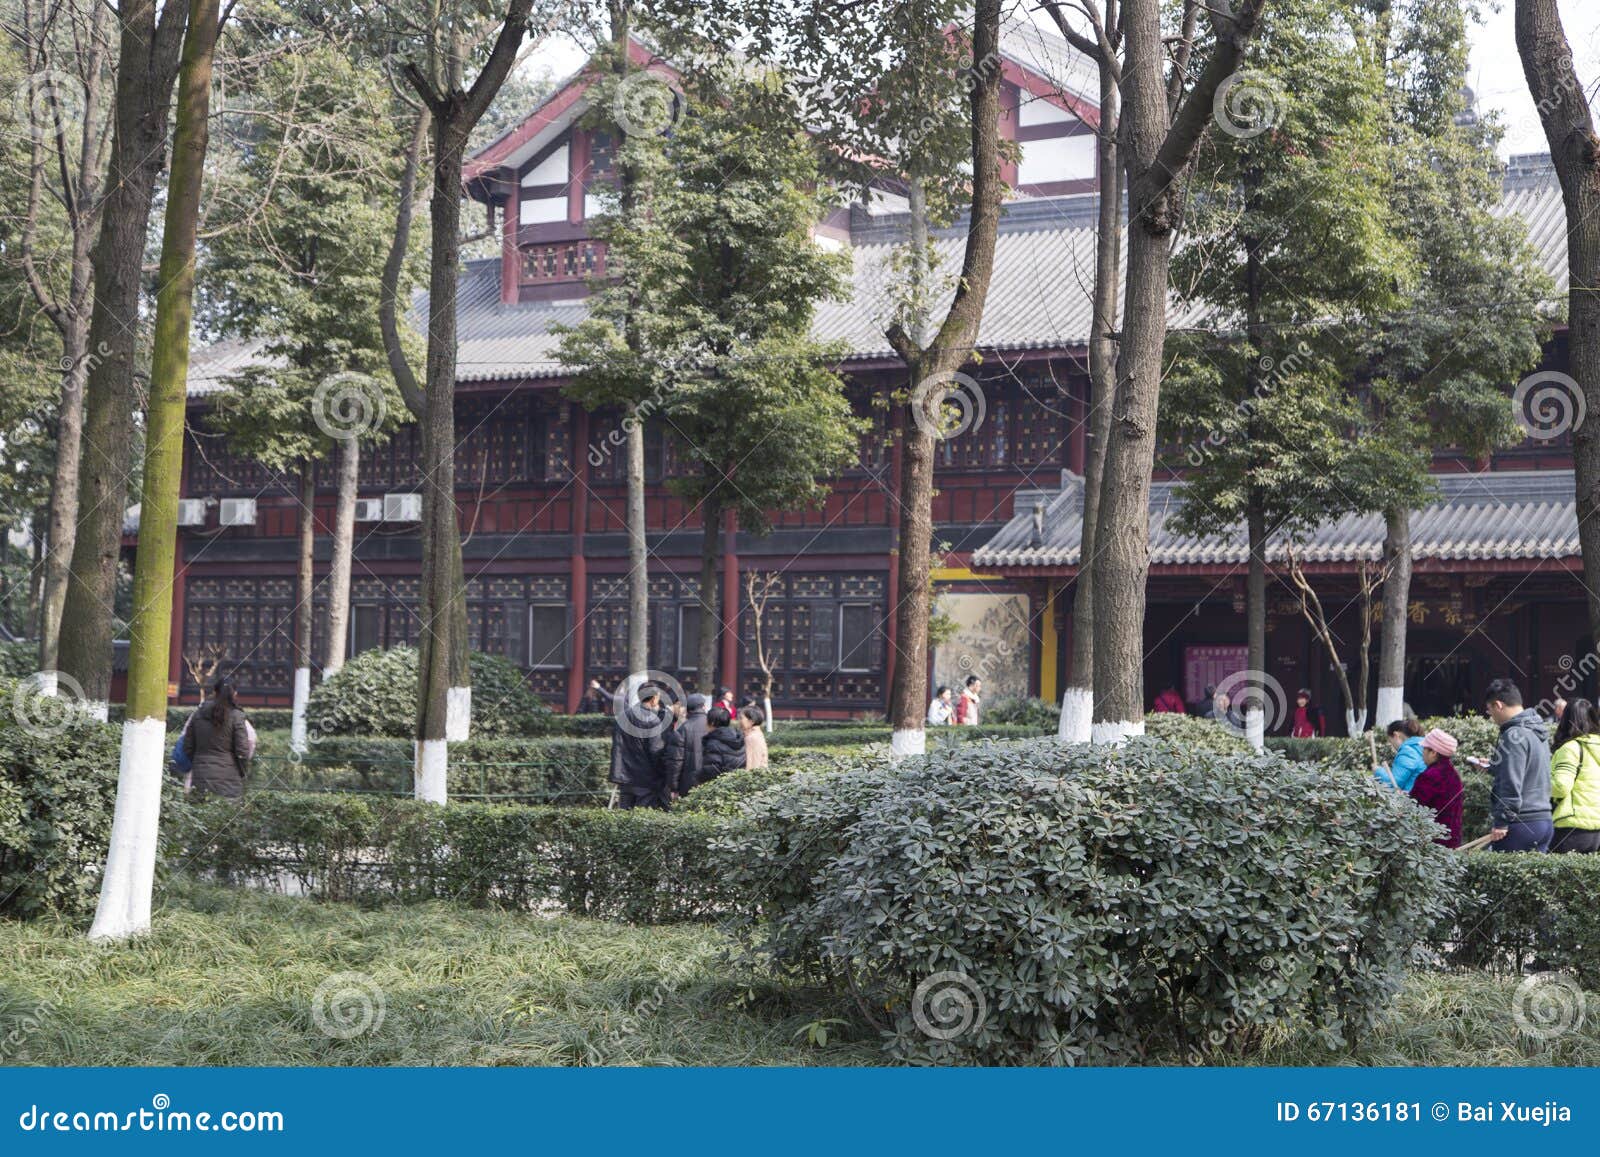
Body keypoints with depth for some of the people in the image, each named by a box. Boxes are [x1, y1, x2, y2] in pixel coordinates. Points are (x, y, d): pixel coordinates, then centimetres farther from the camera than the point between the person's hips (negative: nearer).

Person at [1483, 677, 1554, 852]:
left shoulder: (1514, 736, -14)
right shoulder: (1538, 732, 15)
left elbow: (1512, 784, -19)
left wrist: (1501, 823, -16)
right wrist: (1492, 766, 32)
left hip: (1521, 824, -9)